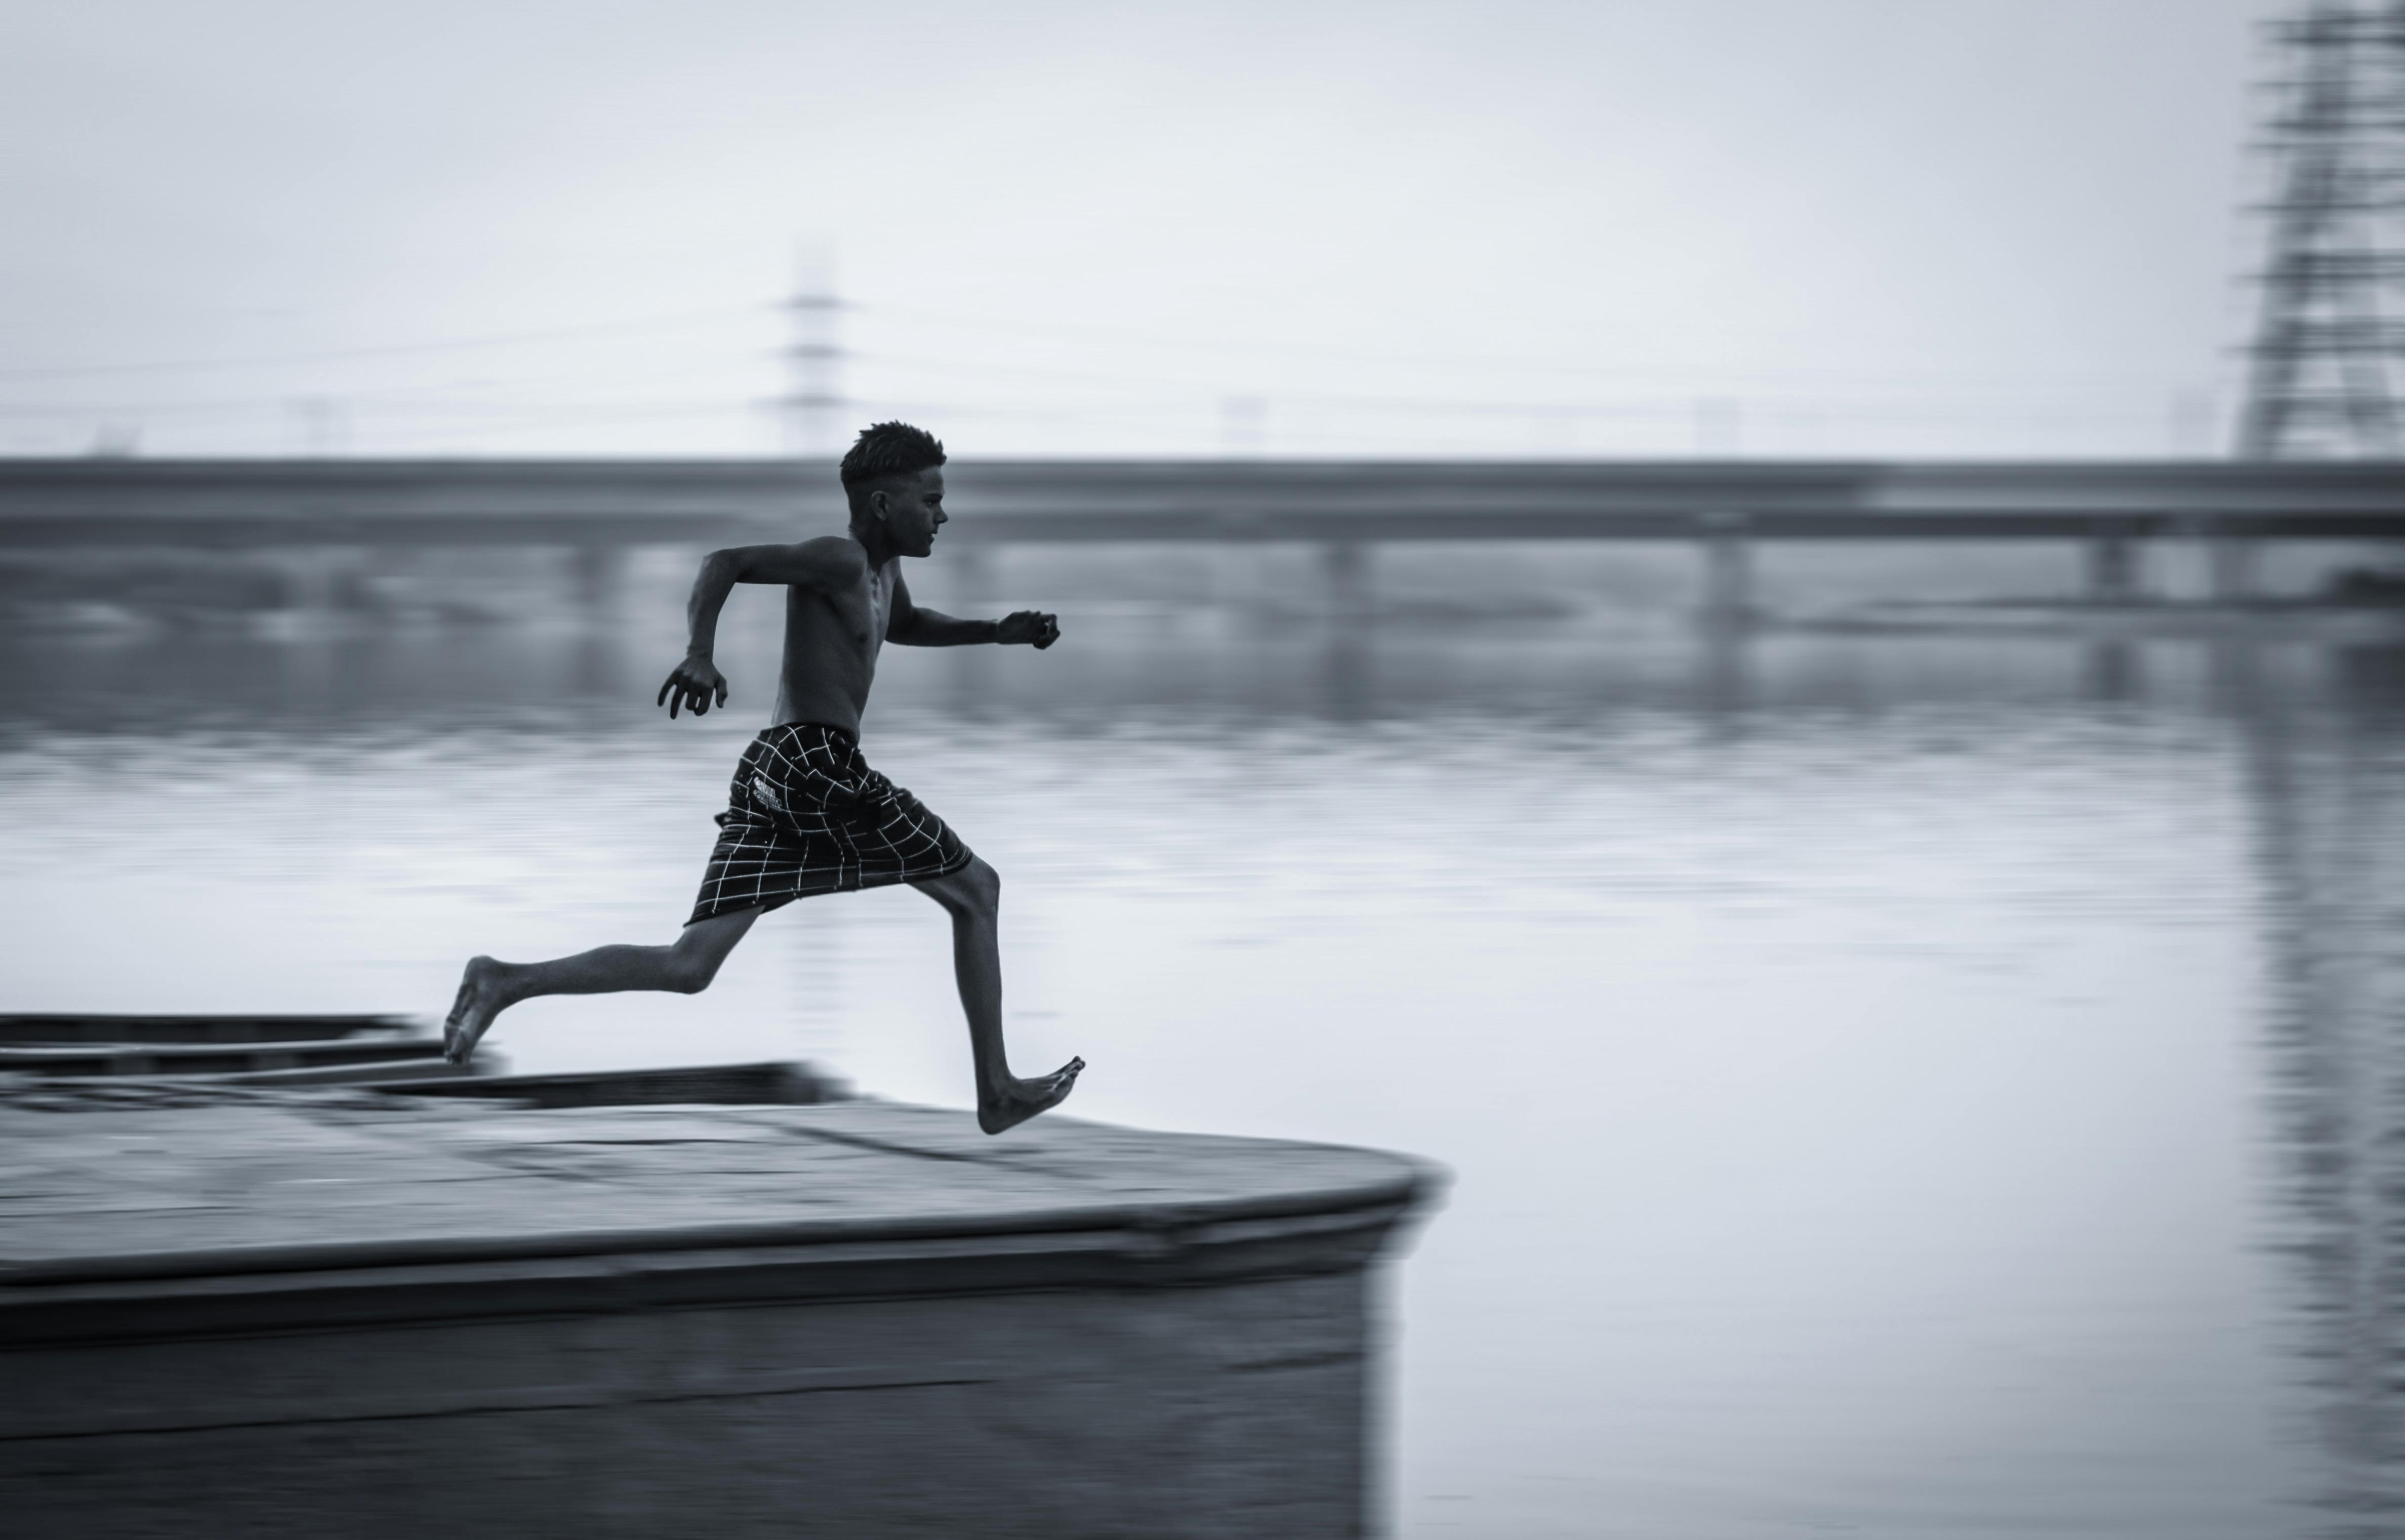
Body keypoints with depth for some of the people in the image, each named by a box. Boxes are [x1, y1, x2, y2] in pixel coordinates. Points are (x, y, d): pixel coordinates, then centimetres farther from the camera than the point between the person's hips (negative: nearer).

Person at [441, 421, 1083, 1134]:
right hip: (817, 761, -9)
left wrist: (996, 632, 33)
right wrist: (700, 653, -34)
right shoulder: (840, 559, -7)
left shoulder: (882, 568, 22)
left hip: (766, 776, 9)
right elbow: (729, 562, -19)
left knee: (687, 968, 1)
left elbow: (904, 624, 45)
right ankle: (996, 1093, 11)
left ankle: (507, 982, -11)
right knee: (976, 891, 7)